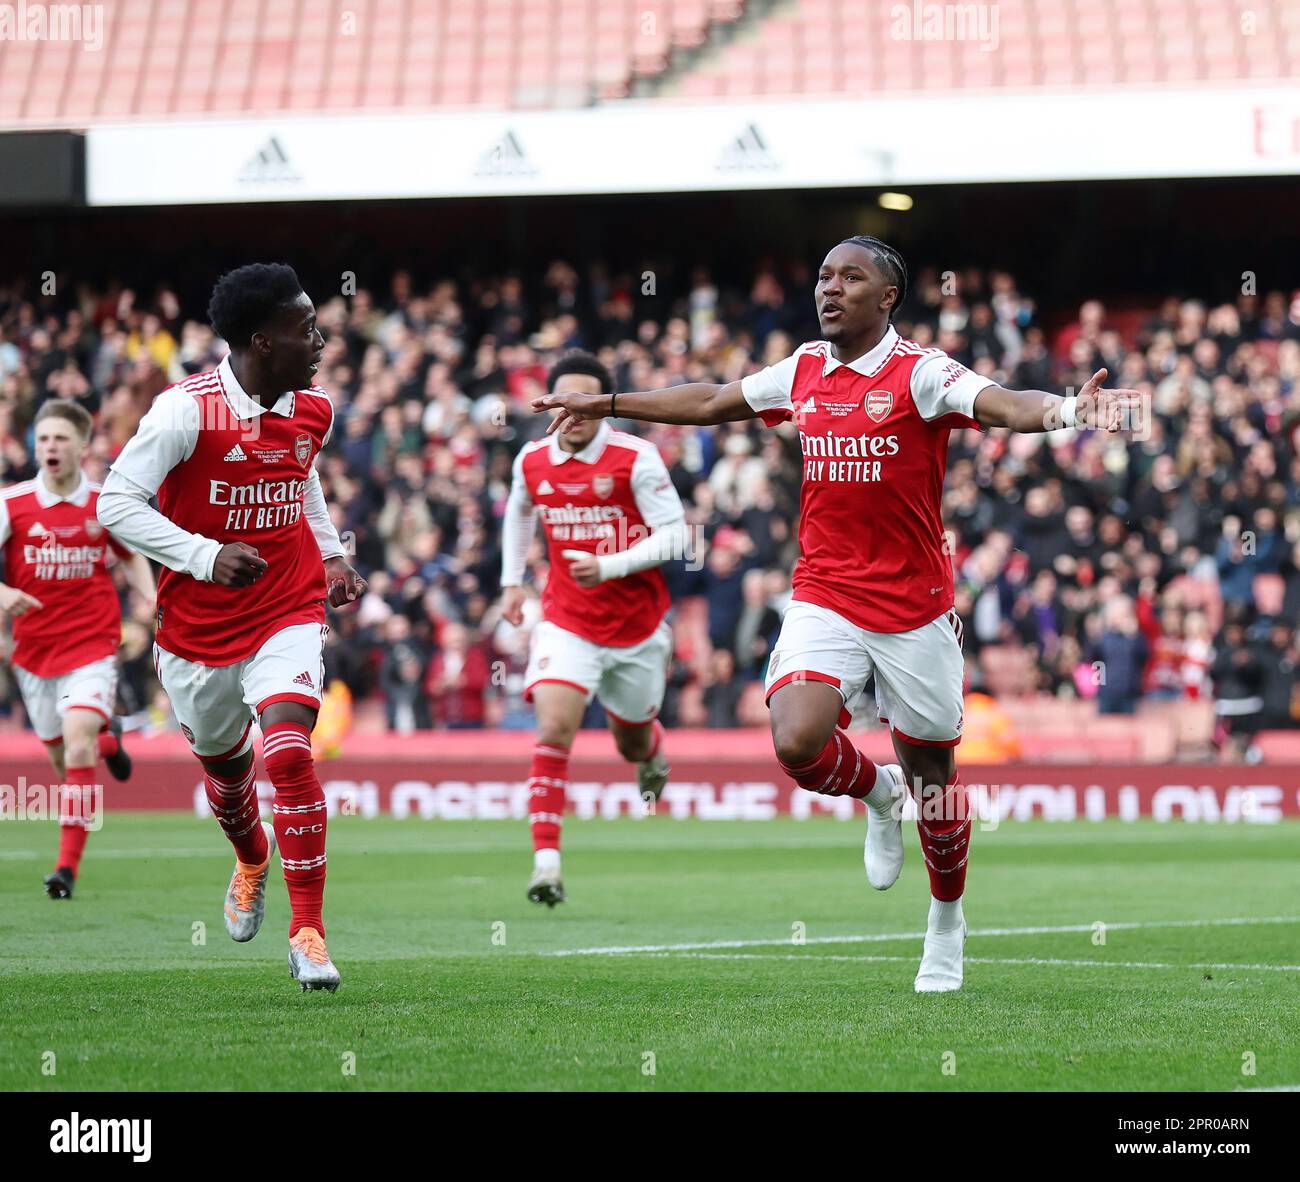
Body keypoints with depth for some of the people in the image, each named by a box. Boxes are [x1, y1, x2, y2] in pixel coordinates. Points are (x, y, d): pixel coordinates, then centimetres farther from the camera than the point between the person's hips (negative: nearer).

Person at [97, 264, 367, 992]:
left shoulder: (314, 411, -1)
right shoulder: (187, 411, -18)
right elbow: (116, 504, -19)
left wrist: (331, 552, 12)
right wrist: (206, 556, -27)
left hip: (289, 613, 1)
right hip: (198, 626, -1)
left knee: (289, 755, -20)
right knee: (225, 765, 18)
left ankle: (309, 932, -13)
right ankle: (252, 862, 54)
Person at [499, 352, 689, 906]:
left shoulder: (636, 459, -15)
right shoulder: (532, 461, -2)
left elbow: (675, 535, -15)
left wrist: (609, 567, -26)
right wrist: (512, 580, 17)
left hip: (637, 624, -1)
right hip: (566, 622, 1)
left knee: (632, 744, 17)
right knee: (554, 728, -20)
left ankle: (653, 751, 57)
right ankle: (546, 860, -22)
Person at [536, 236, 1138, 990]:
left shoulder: (920, 374, -9)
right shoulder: (803, 373, 7)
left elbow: (1006, 406, -26)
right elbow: (711, 402, 24)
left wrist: (1067, 411, -48)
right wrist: (607, 404, 31)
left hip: (914, 608, -3)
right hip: (825, 599, 3)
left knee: (931, 774, 5)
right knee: (797, 744, -20)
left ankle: (947, 923, 29)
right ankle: (877, 793, 16)